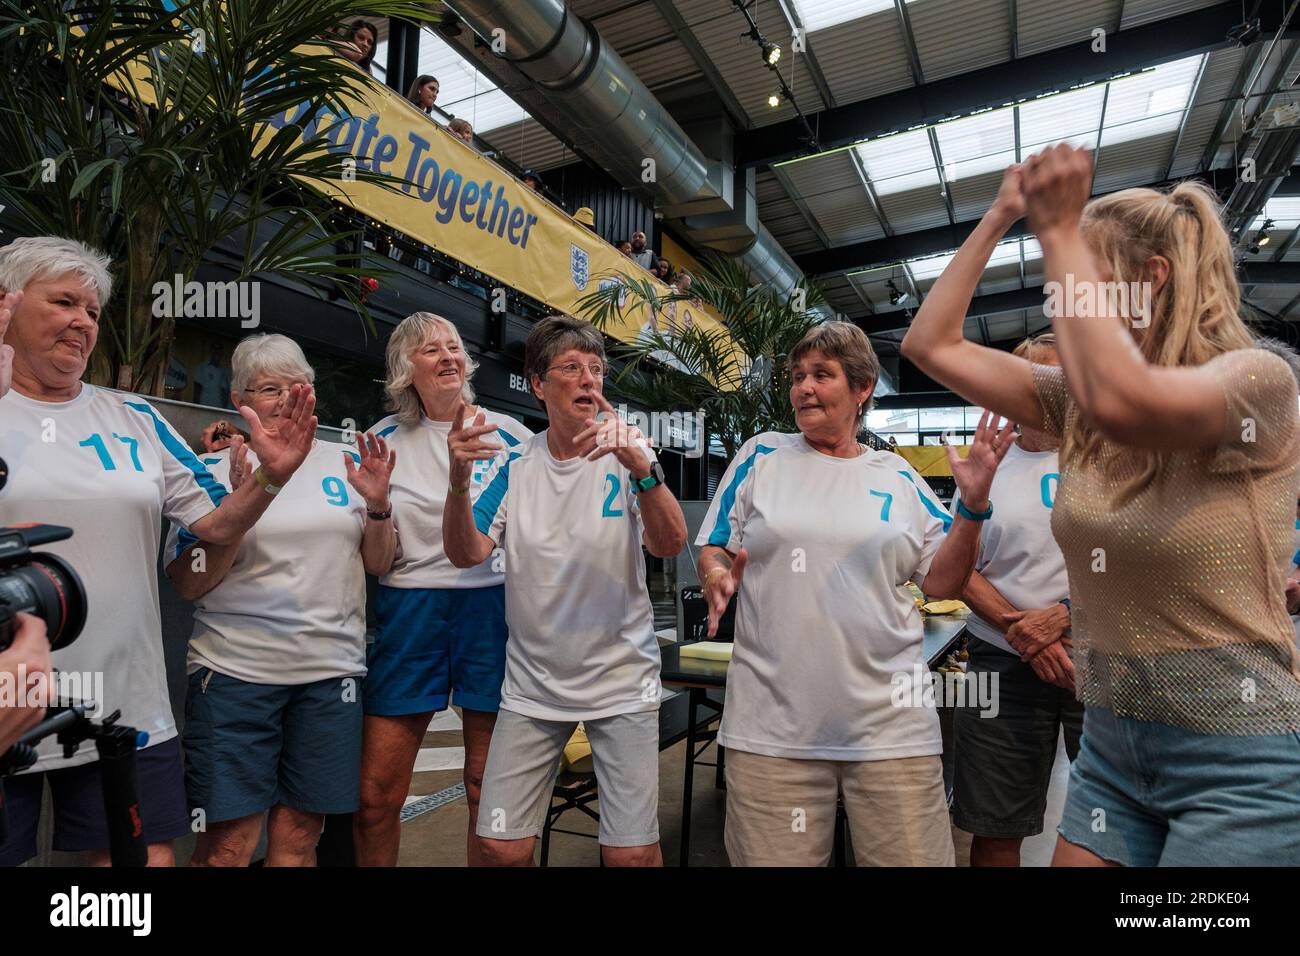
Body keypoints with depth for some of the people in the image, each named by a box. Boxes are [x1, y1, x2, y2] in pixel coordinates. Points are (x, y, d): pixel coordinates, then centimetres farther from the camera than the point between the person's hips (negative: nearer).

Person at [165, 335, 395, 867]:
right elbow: (188, 585, -3)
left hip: (332, 670, 2)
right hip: (237, 670, -2)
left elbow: (377, 563, 8)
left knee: (298, 838, 11)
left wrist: (377, 503, -10)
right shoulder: (216, 471, 2)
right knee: (228, 846, 3)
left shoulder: (344, 462, 8)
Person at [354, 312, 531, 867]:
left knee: (489, 791, 9)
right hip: (409, 612, 1)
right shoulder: (385, 441, 6)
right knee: (375, 797, 4)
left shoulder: (509, 434, 3)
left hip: (492, 608, 0)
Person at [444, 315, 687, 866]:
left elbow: (670, 545, -21)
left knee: (632, 853, 1)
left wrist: (641, 467, -38)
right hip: (532, 684, 3)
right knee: (502, 849, 8)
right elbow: (466, 554, -8)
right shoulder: (514, 464, 1)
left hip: (621, 682, -2)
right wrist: (458, 480, -26)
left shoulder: (626, 455, -7)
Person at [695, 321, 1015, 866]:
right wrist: (716, 578, -17)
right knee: (771, 856, 8)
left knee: (913, 857, 8)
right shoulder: (761, 457, 4)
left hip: (891, 722, 2)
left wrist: (973, 505, -5)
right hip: (773, 721, -1)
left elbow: (941, 582, 8)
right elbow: (712, 550, 6)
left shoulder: (898, 479, 8)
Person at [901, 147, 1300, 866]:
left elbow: (1122, 404, -37)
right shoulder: (1077, 400, 3)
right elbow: (930, 345, 1)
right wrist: (998, 218, 0)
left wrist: (1059, 231, -26)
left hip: (1235, 761, -6)